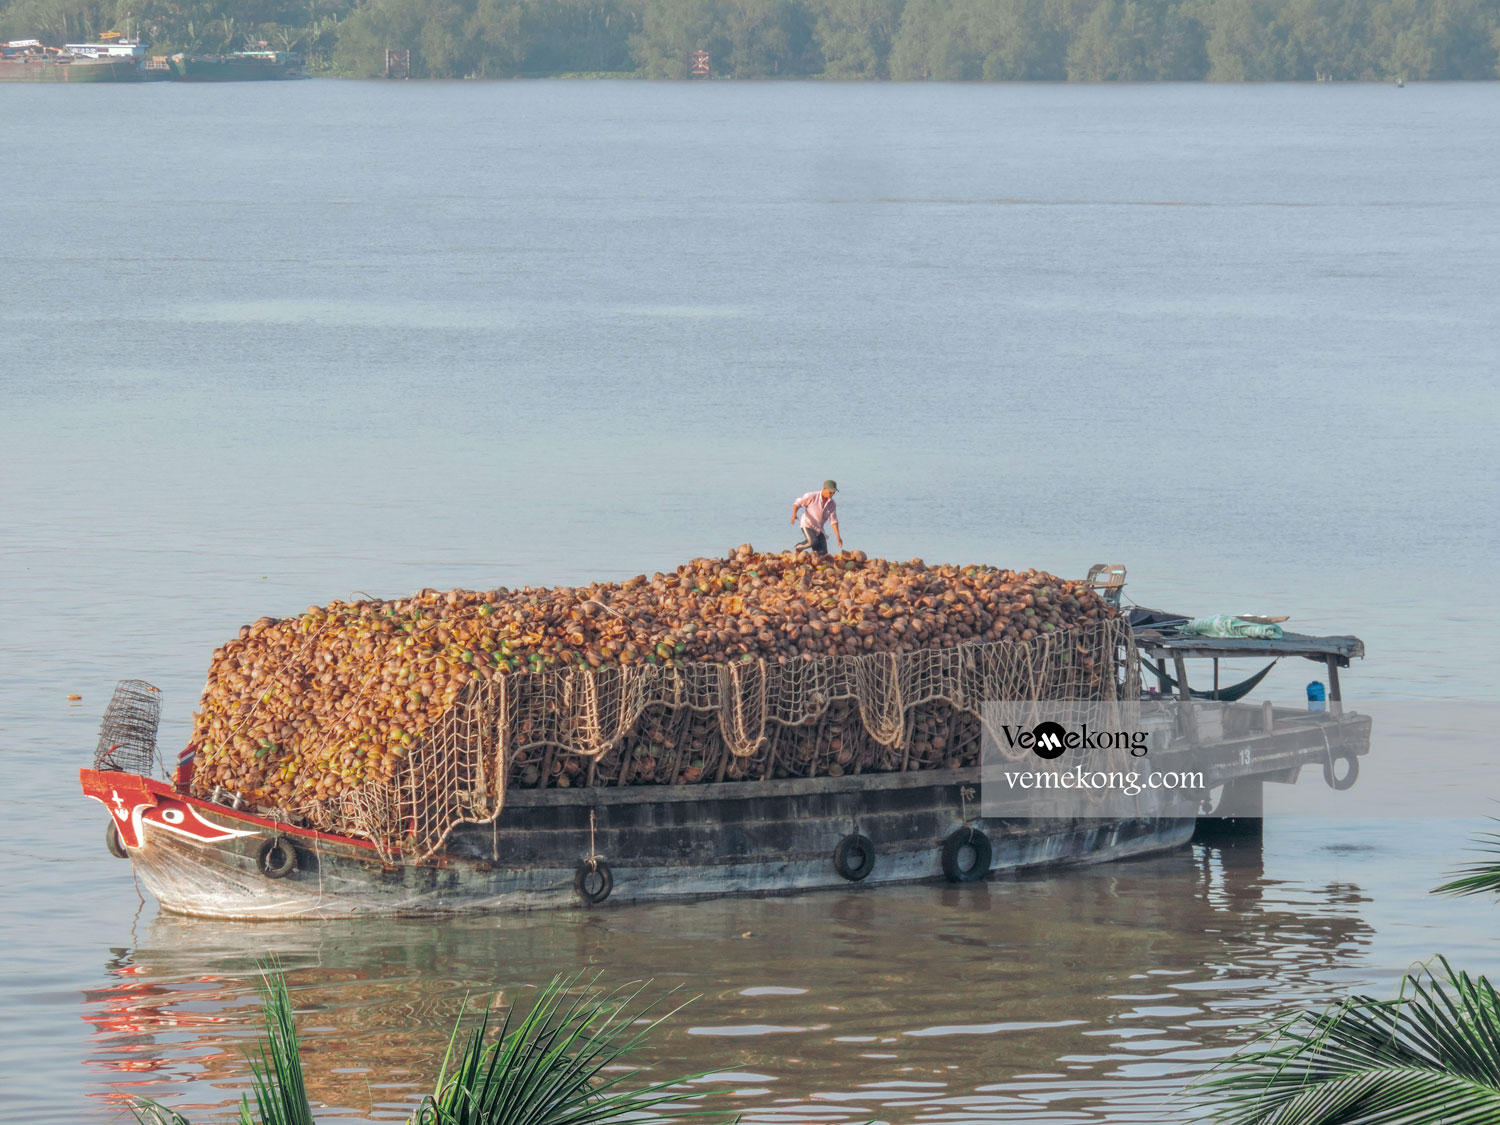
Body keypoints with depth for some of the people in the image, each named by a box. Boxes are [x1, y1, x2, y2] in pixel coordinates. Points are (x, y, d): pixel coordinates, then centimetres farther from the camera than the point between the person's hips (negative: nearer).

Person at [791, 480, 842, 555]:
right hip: (807, 525, -5)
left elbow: (834, 521, -1)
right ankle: (798, 548, -3)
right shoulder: (812, 497, -13)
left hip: (819, 529, 5)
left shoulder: (832, 504, -1)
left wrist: (838, 537, -8)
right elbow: (797, 504, -7)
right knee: (813, 542, -31)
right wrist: (794, 514, -27)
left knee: (823, 554, -6)